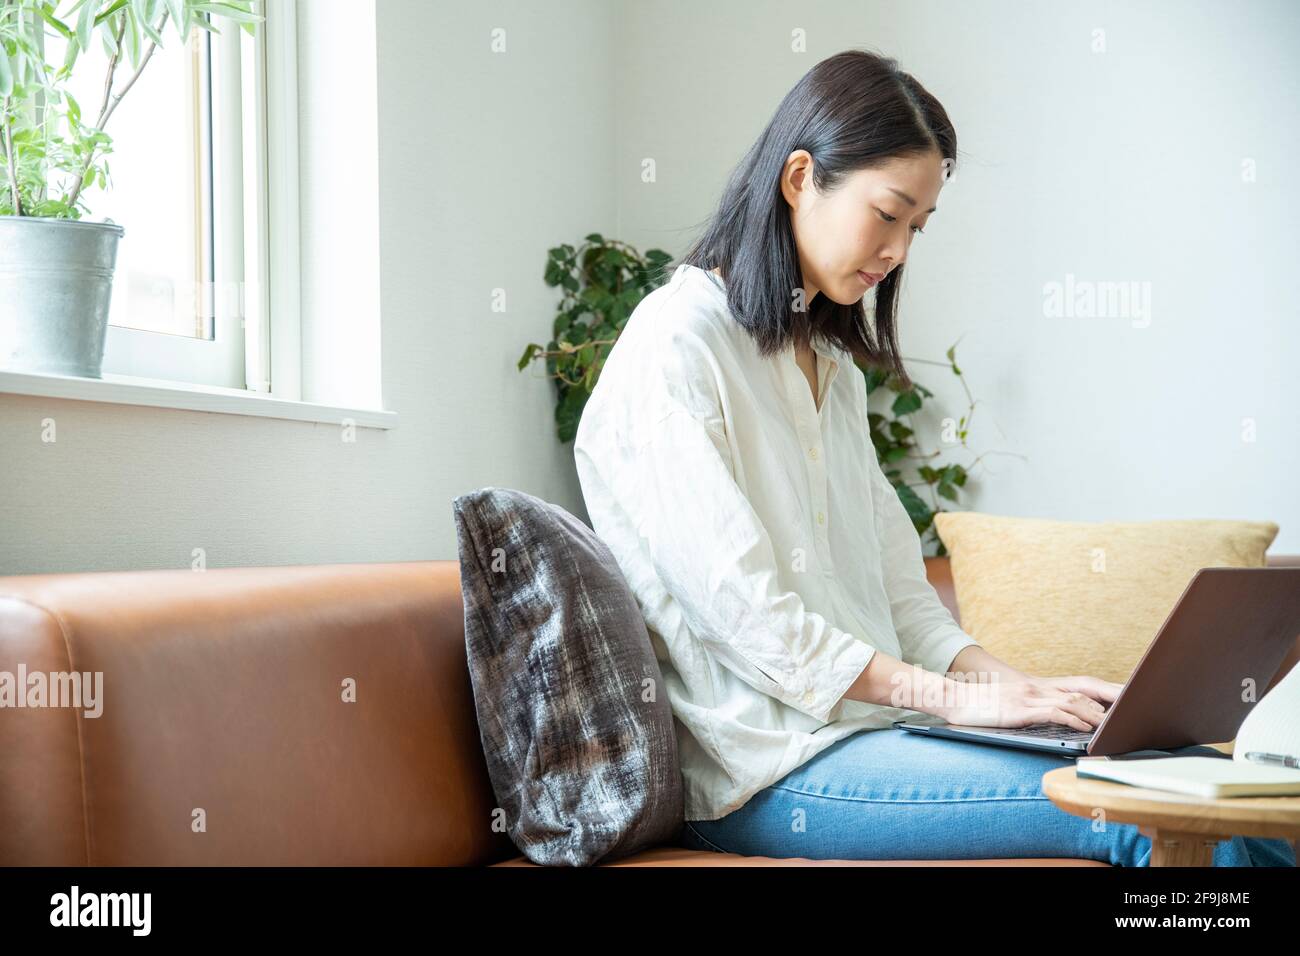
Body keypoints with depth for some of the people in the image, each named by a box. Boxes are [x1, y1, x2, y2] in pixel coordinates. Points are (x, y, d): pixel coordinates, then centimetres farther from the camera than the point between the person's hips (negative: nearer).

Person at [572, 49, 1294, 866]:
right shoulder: (674, 348, -7)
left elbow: (898, 587, 16)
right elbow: (742, 612, -15)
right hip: (767, 772, -8)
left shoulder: (829, 365, 21)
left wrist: (1012, 684, 0)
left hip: (862, 727, 8)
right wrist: (952, 695, -15)